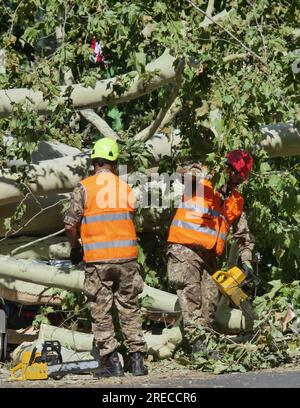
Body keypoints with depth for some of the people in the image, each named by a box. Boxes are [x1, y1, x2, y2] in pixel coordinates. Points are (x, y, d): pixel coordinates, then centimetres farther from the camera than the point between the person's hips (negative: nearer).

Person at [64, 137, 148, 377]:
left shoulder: (84, 188, -4)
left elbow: (71, 225, -8)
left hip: (97, 259, -2)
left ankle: (111, 362, 0)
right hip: (126, 257, 2)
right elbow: (131, 220, 4)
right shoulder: (125, 188, 5)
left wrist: (76, 247, 10)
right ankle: (137, 359, 8)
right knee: (130, 309, 10)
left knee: (101, 312, 4)